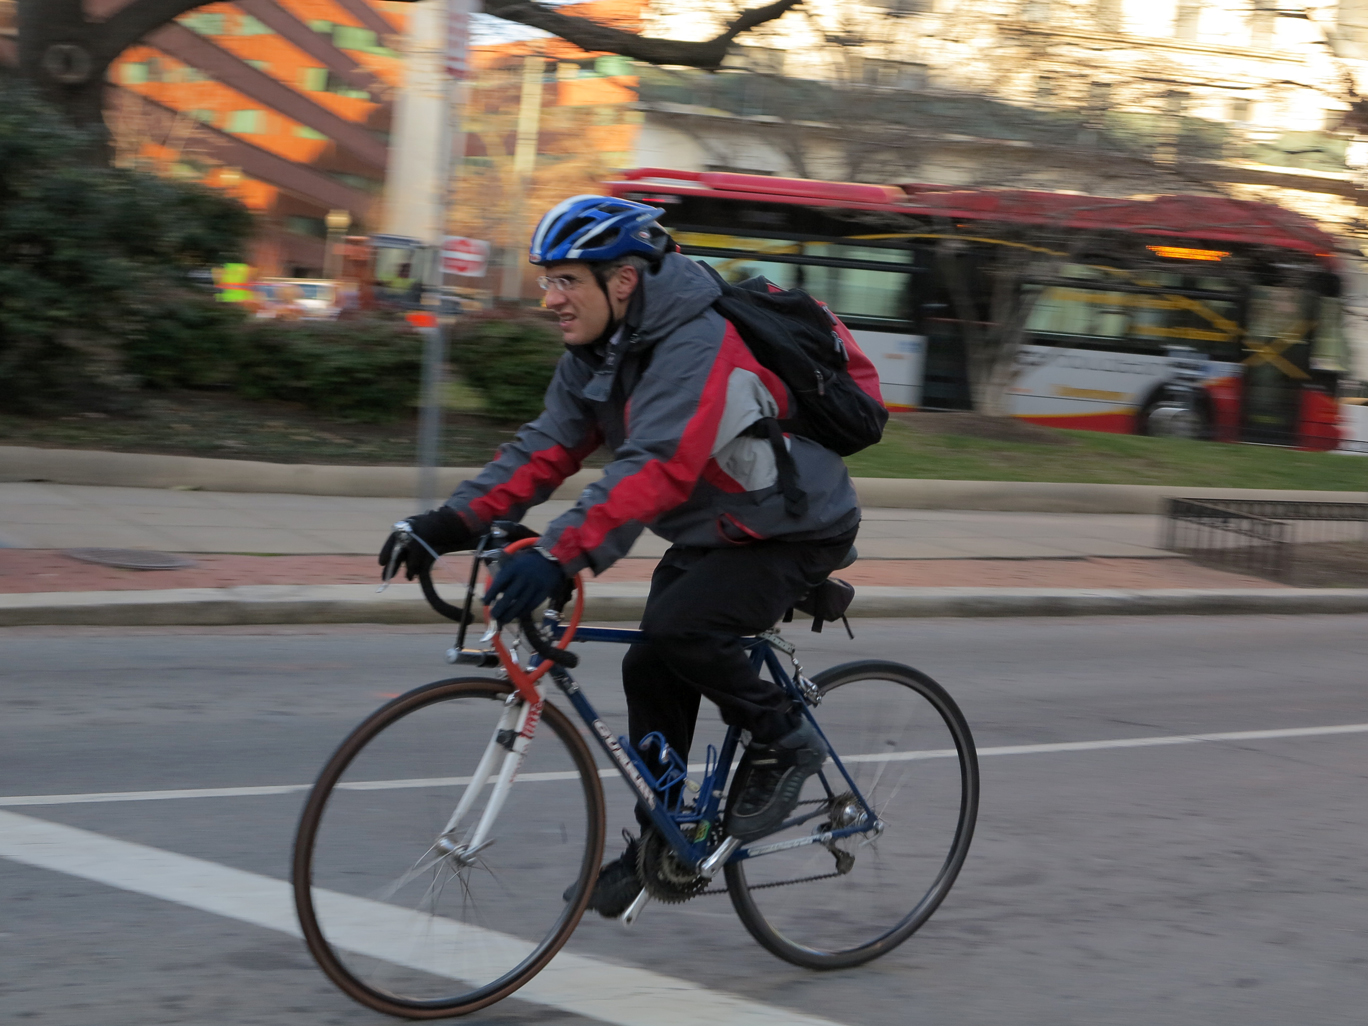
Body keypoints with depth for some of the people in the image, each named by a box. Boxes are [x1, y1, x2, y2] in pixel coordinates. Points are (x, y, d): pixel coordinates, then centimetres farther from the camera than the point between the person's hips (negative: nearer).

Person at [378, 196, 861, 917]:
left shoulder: (698, 347, -31)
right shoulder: (597, 353, -1)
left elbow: (656, 468, -43)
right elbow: (545, 449, -4)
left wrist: (559, 554, -52)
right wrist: (451, 523, -16)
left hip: (796, 531, -9)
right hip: (709, 532, 9)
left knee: (677, 627, -28)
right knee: (651, 671, 5)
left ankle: (783, 741, -4)